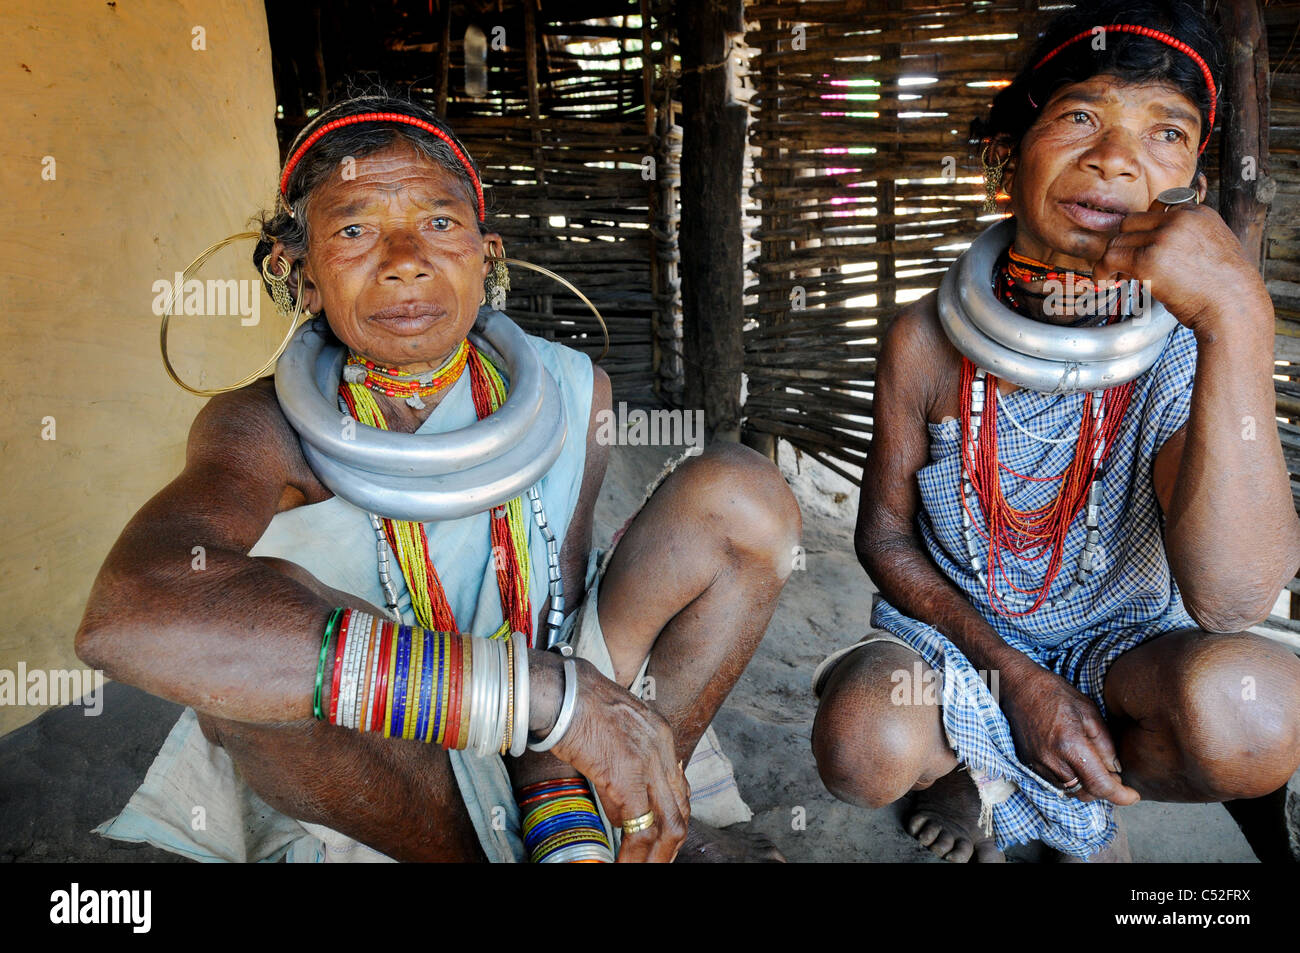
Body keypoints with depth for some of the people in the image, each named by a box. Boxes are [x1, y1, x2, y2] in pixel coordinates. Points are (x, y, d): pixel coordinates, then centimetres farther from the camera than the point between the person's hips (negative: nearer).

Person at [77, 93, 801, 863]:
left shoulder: (570, 393, -6)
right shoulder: (264, 432, -18)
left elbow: (553, 626, -10)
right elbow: (128, 619, -41)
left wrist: (570, 834, -29)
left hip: (549, 751, 3)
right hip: (379, 796, -2)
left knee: (741, 489, -10)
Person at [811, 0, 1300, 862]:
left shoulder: (1189, 343, -16)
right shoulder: (930, 338, -13)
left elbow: (1228, 604, -30)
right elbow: (885, 536, -3)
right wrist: (1017, 679, -16)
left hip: (1120, 645, 0)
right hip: (951, 628, 0)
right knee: (863, 749, -31)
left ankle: (1072, 791, 3)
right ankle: (973, 760, 8)